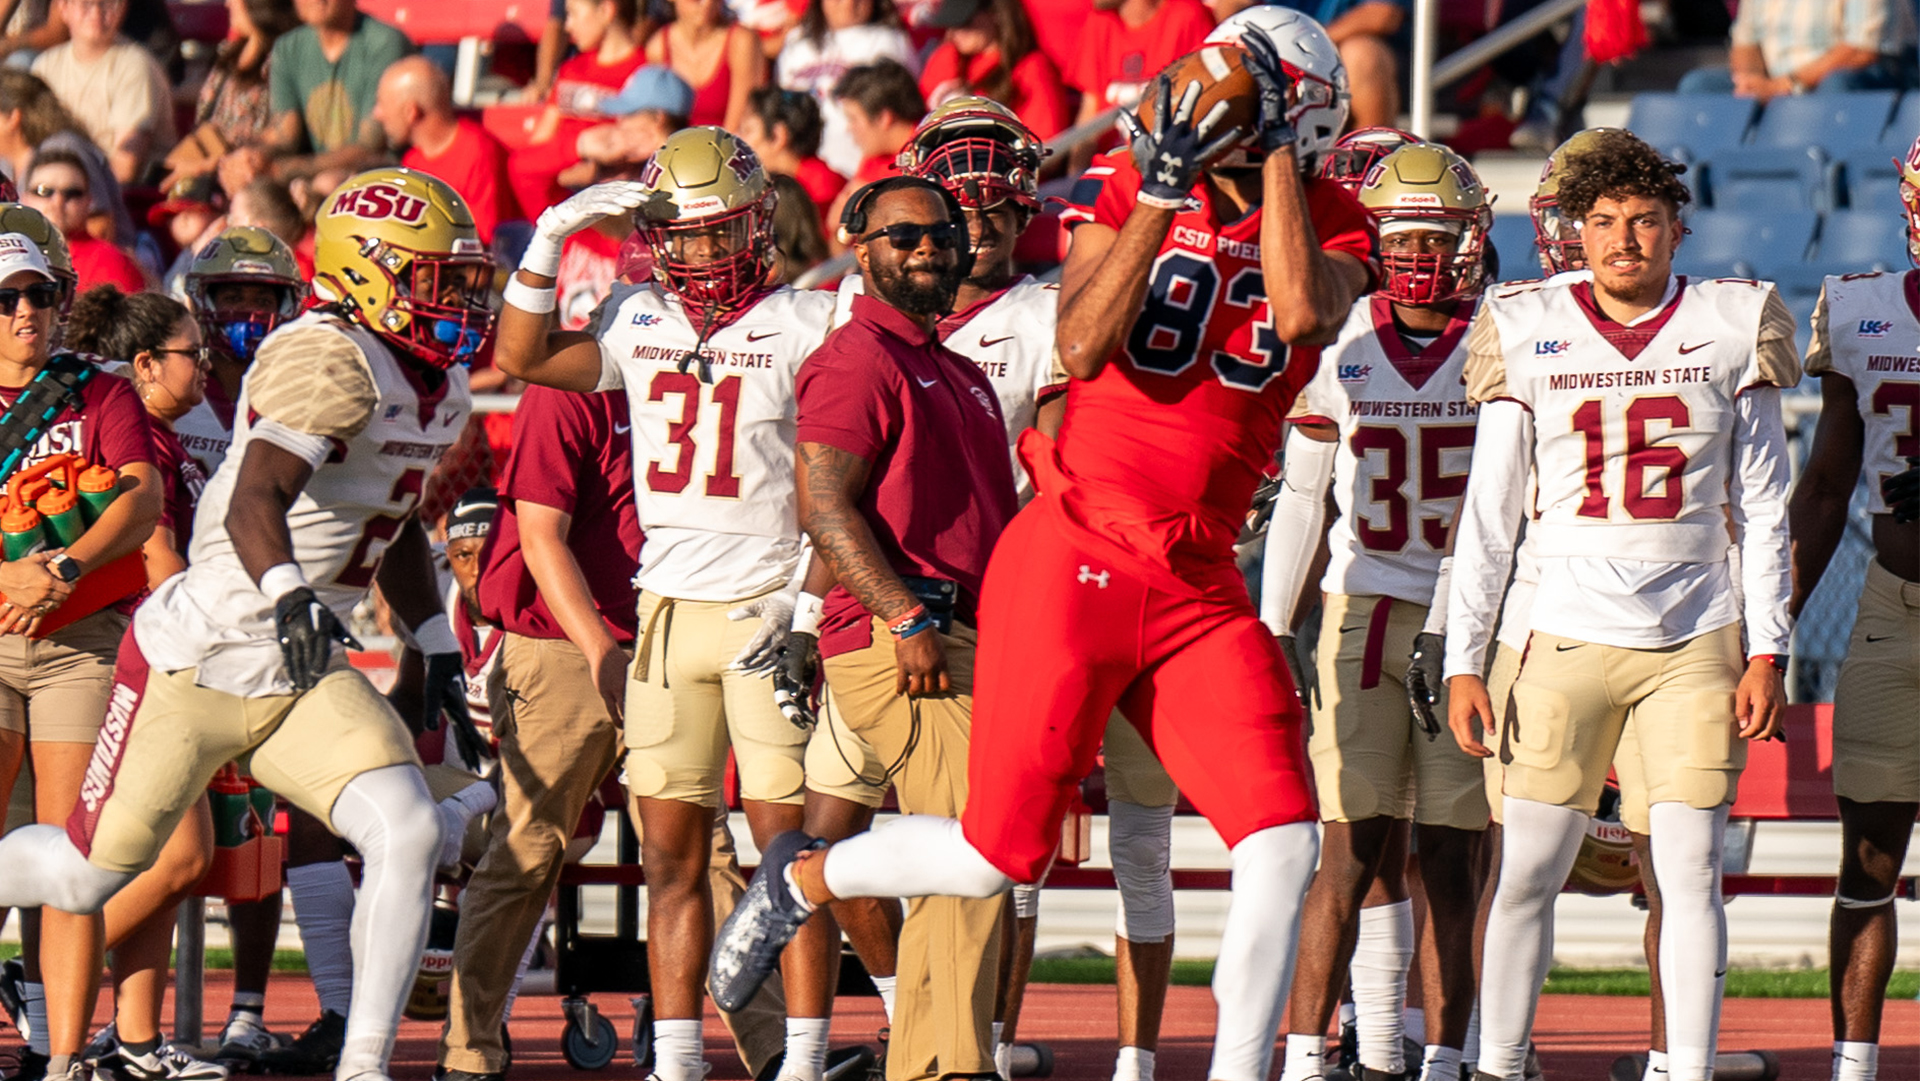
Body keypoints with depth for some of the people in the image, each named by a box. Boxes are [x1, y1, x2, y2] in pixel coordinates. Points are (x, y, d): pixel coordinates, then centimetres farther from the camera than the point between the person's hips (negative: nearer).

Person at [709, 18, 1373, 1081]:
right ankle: (800, 878, 27)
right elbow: (1082, 347, -17)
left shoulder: (1329, 227, 4)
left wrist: (1275, 157, -15)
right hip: (1073, 558, -3)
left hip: (1198, 587, 3)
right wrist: (1162, 194, -21)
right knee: (1002, 853, -1)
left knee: (1281, 842, -11)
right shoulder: (1123, 190, -3)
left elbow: (1300, 313, -19)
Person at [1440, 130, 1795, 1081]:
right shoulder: (1529, 335, 3)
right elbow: (1489, 514, 6)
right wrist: (1463, 661, 1)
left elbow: (1763, 511, 8)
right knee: (1526, 871, -1)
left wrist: (1766, 651, 1)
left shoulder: (1730, 331, 4)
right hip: (1569, 636, 0)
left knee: (1690, 874, -4)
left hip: (1696, 643, 0)